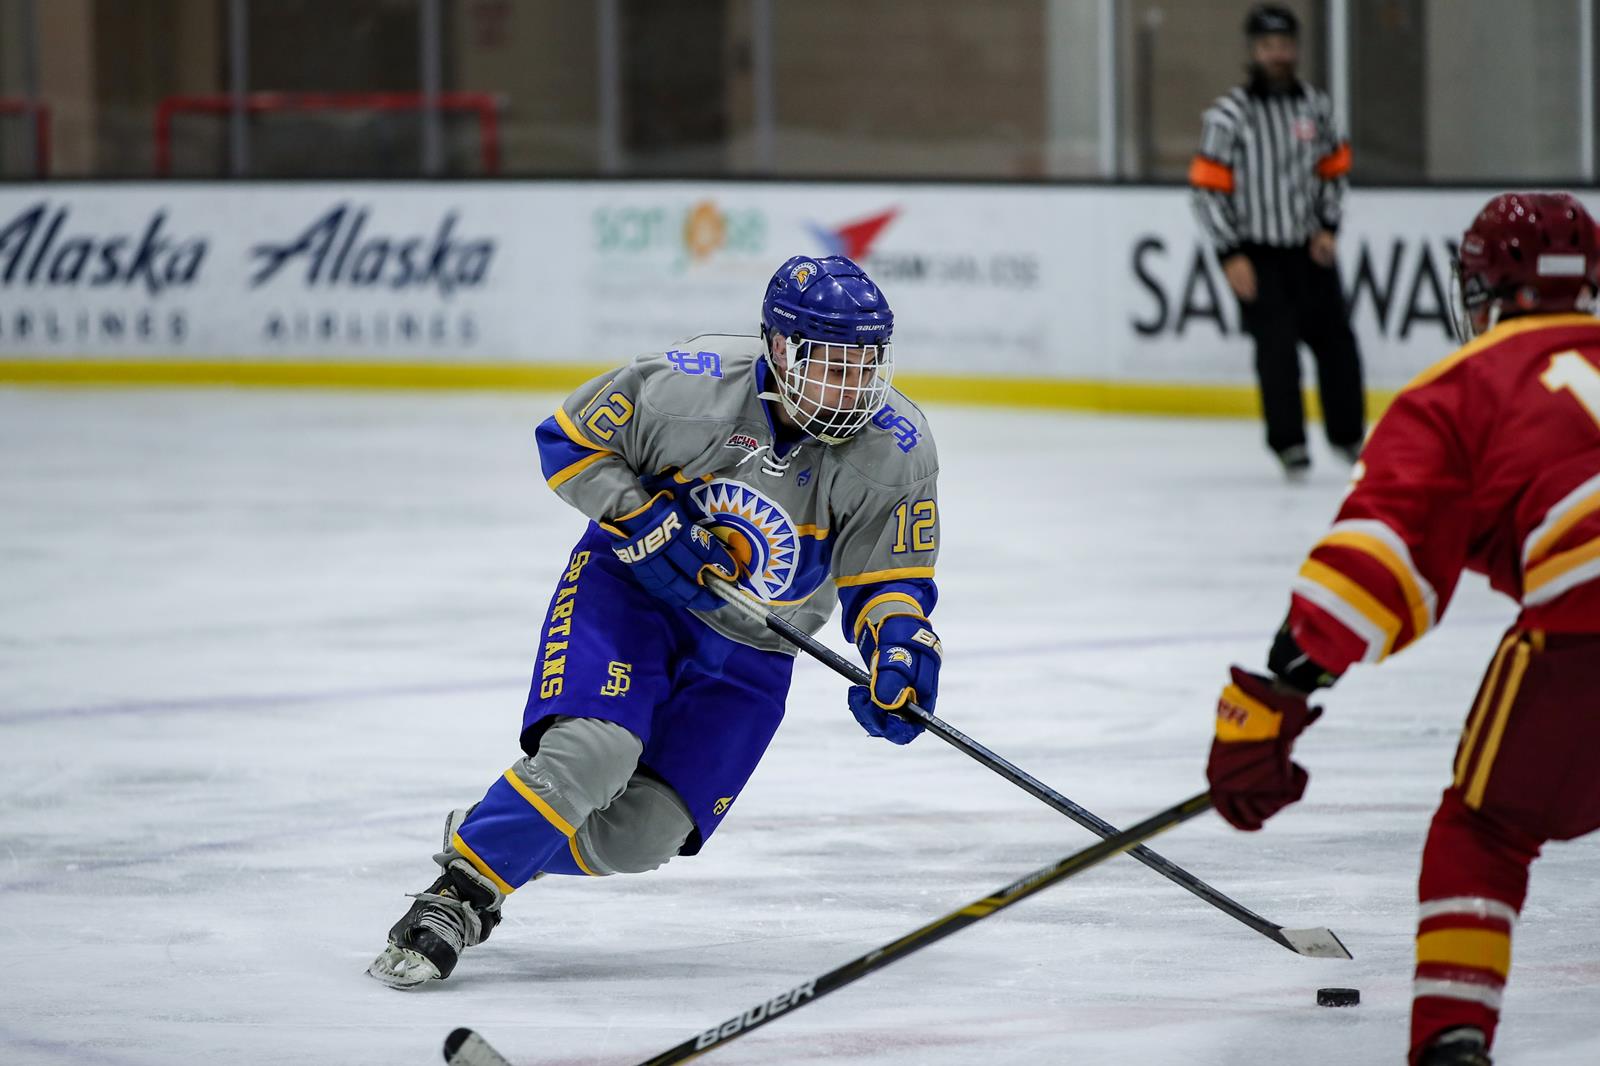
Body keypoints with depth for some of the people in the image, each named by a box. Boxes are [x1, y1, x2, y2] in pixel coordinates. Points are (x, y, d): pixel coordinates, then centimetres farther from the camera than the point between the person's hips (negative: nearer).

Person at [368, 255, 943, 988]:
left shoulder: (897, 451, -18)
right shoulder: (692, 385, -24)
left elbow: (889, 575, -10)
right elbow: (569, 439, -10)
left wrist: (900, 651, -30)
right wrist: (646, 522, -22)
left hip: (748, 648, 3)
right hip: (632, 581, -3)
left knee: (639, 834, -7)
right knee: (590, 751, -28)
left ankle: (492, 847, 16)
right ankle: (451, 897, -19)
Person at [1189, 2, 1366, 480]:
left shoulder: (1315, 106, 3)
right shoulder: (1230, 114, -11)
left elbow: (1333, 169, 16)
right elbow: (1208, 187, -11)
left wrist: (1327, 228, 4)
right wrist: (1230, 256, -14)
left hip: (1308, 250, 5)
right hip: (1256, 253, -4)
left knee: (1335, 340, 7)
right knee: (1276, 346, -11)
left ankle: (1348, 435, 24)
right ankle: (1289, 445, -2)